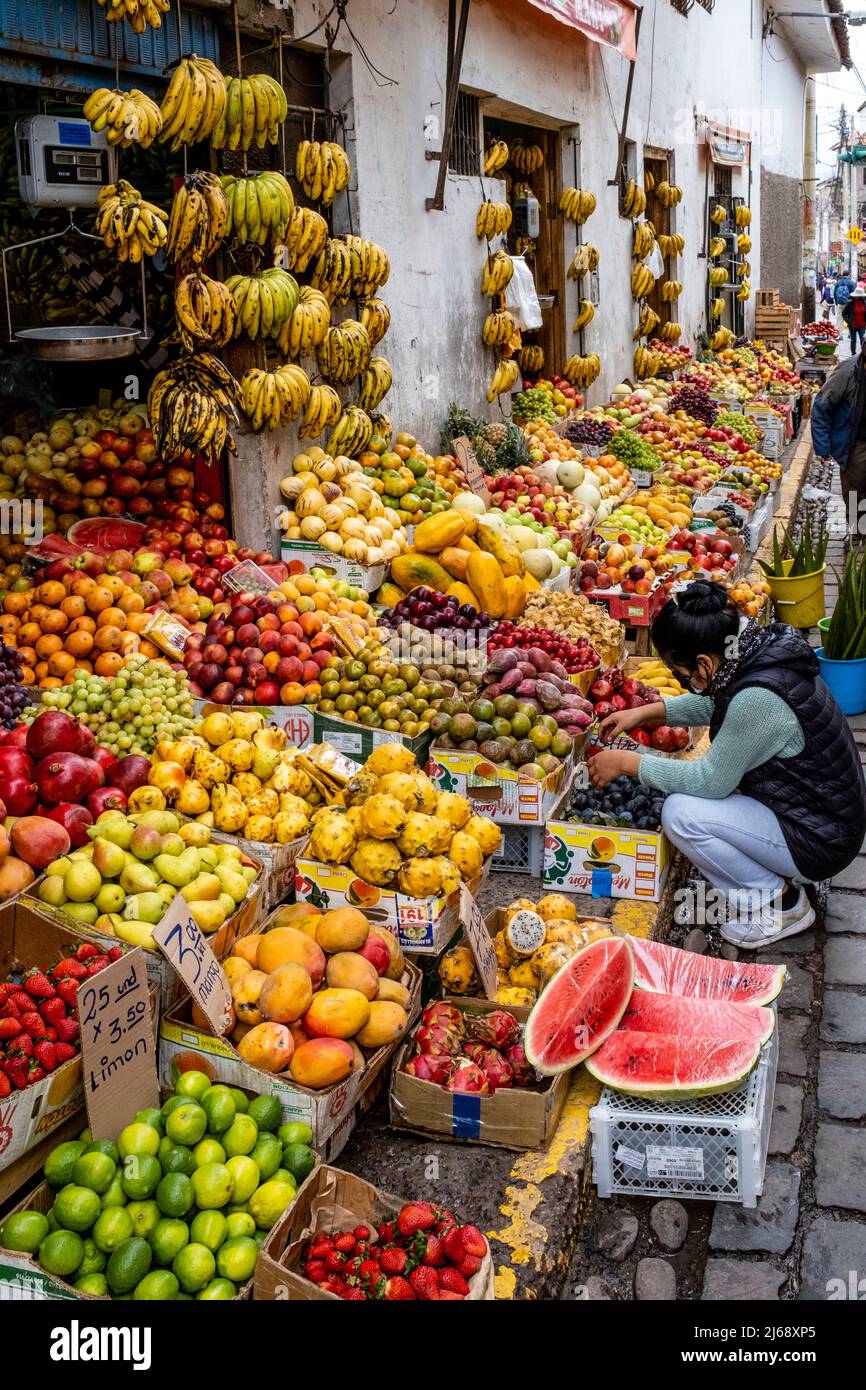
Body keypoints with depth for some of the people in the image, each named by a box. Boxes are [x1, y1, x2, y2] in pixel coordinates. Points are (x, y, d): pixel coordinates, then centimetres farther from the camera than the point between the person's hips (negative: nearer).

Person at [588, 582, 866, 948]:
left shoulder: (758, 699, -32)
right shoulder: (765, 648, -5)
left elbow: (711, 780, -21)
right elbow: (714, 702, 16)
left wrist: (627, 762, -12)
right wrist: (644, 713, 10)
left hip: (818, 844, -9)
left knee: (681, 812, -18)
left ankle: (778, 904, -1)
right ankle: (780, 875, 14)